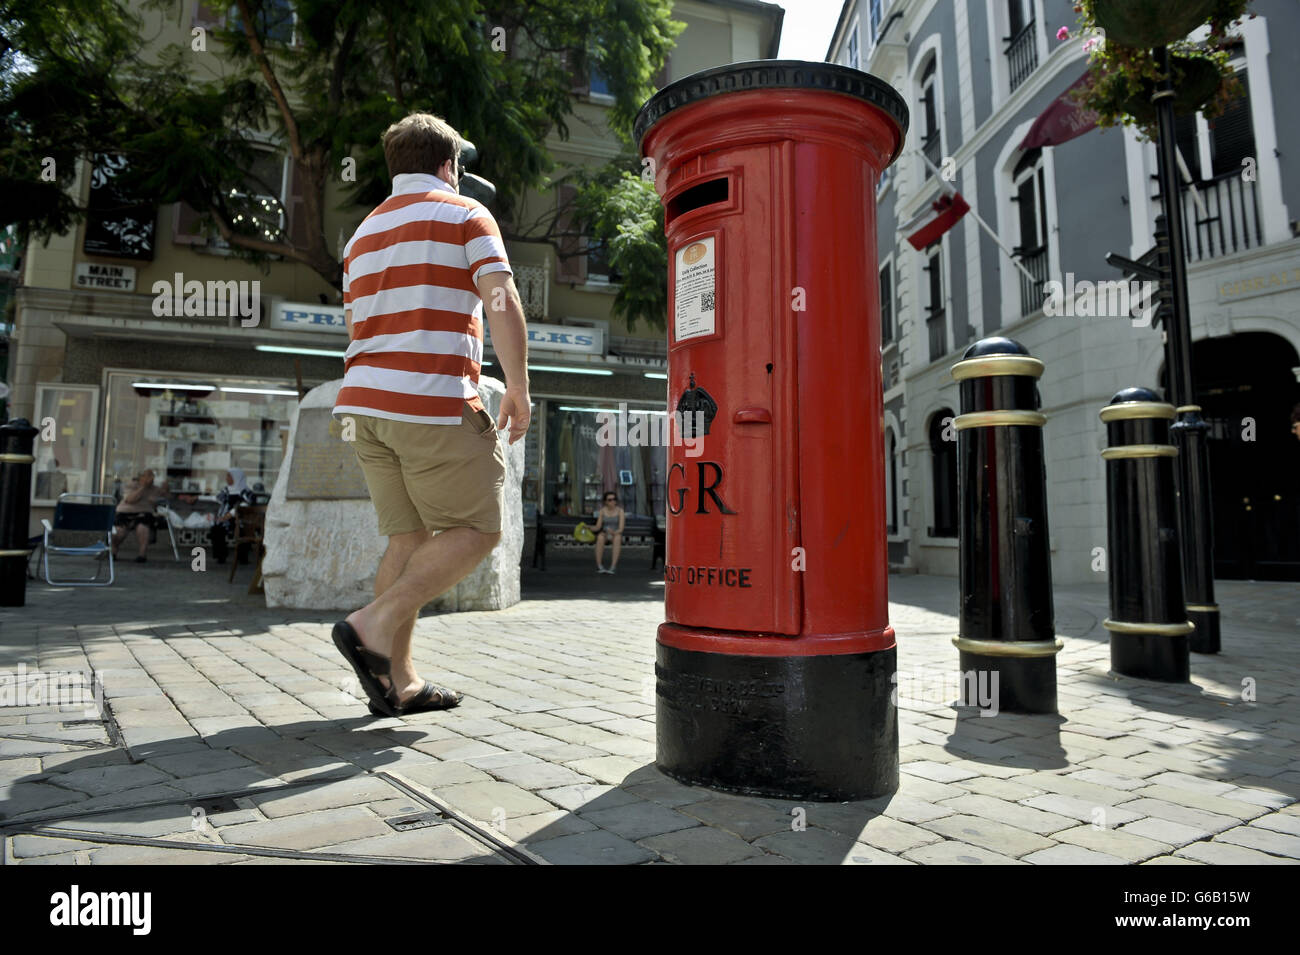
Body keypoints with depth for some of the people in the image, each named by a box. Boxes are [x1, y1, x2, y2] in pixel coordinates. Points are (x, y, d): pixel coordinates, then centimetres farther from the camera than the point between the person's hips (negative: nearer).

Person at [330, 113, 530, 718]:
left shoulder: (364, 232, 24)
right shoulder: (465, 215, 3)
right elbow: (501, 303, -12)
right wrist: (518, 389, -8)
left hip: (365, 399, 8)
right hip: (434, 400, -7)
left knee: (408, 539, 10)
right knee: (476, 530, 2)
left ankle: (399, 680, 11)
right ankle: (374, 624, -8)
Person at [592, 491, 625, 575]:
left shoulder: (620, 511, -6)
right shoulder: (602, 511, 1)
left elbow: (621, 529, -14)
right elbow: (598, 527, -1)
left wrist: (613, 532, -35)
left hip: (616, 534, -1)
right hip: (605, 534, 1)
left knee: (617, 538, -39)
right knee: (600, 537, -36)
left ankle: (613, 567, -46)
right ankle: (599, 566, -38)